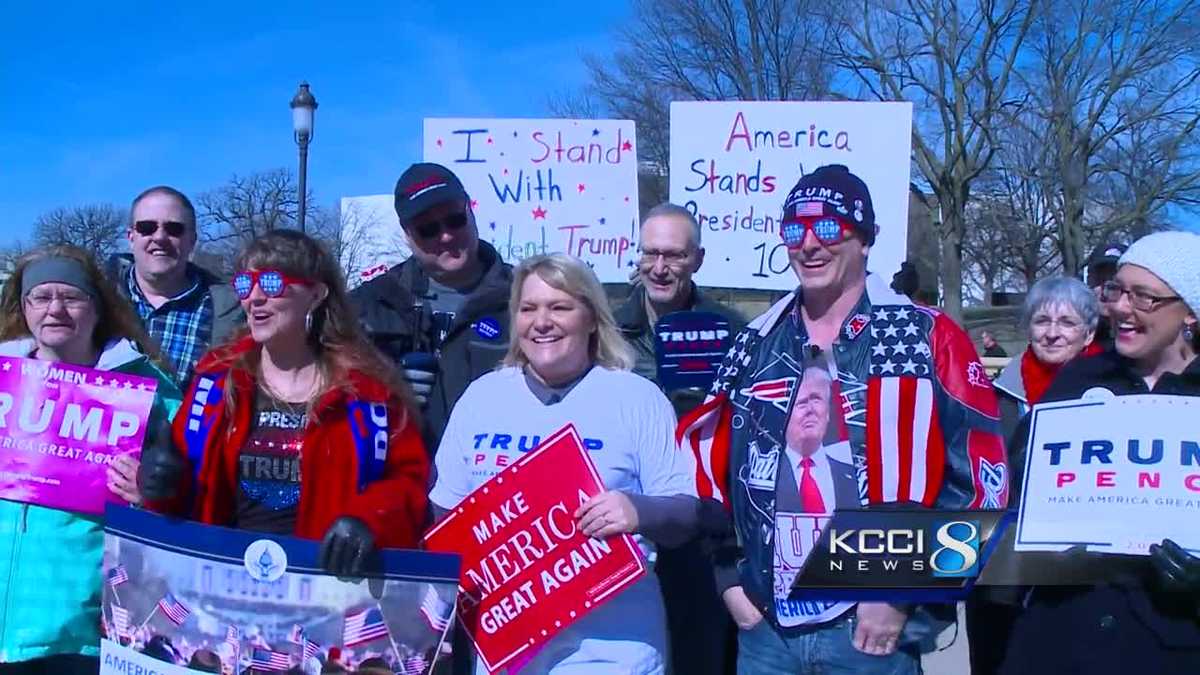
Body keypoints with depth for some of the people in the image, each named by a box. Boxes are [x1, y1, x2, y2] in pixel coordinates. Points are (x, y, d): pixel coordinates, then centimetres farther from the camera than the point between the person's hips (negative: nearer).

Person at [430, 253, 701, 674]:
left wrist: (639, 512, -25)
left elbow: (686, 517, -6)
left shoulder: (638, 398, -4)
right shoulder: (480, 395, 7)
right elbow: (445, 512, 12)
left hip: (608, 639, -3)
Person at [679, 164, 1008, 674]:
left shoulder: (928, 339, -5)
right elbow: (706, 455, 13)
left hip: (873, 626, -4)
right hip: (764, 626, 4)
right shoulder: (755, 345, 7)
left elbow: (978, 475, -8)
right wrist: (729, 574, 6)